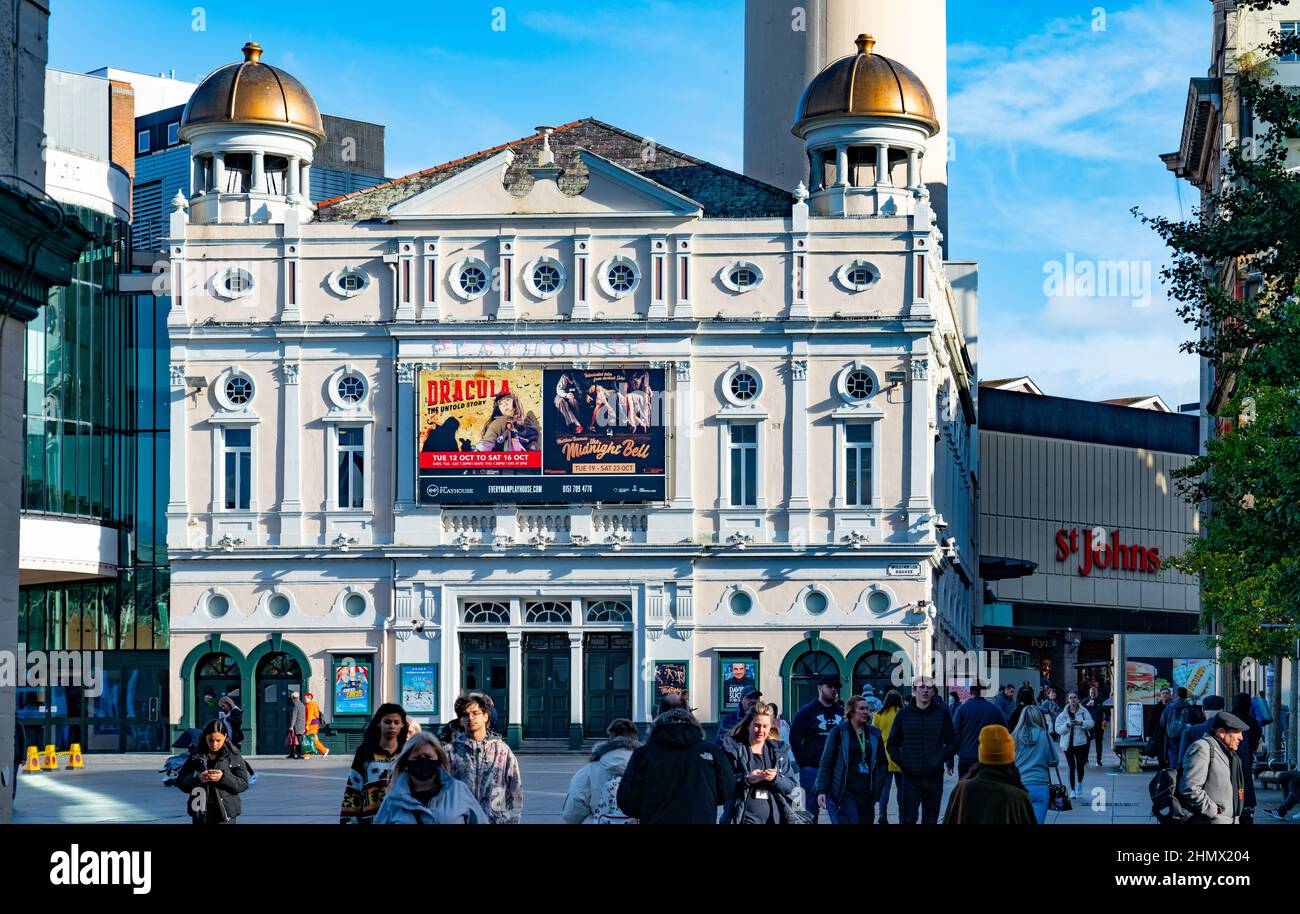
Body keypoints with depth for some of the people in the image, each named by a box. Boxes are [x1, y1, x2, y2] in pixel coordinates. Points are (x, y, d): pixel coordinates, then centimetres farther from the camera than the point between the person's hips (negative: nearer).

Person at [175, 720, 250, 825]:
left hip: (225, 814, -3)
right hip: (200, 814, 3)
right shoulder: (195, 756, 6)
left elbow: (243, 784, -3)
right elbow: (180, 781, 3)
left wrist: (224, 777, -20)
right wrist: (198, 778, -17)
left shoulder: (234, 756, 1)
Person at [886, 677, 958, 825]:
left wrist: (941, 758, -5)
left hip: (934, 778, 1)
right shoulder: (904, 714, 4)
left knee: (931, 820, 10)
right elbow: (892, 745, 11)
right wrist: (900, 761, -4)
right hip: (910, 777, -1)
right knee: (907, 819, -6)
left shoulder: (942, 713, 4)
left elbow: (953, 743, 10)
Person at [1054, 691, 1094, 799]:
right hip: (1068, 744, 0)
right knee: (1071, 767, -4)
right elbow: (1058, 729, -1)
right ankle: (1072, 789, 4)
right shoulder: (1063, 714, 3)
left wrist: (1081, 723, -23)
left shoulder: (1083, 711, 2)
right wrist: (1067, 725, -18)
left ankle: (1080, 783, 33)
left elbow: (1090, 723, -6)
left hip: (1081, 742, 0)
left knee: (1080, 765, 4)